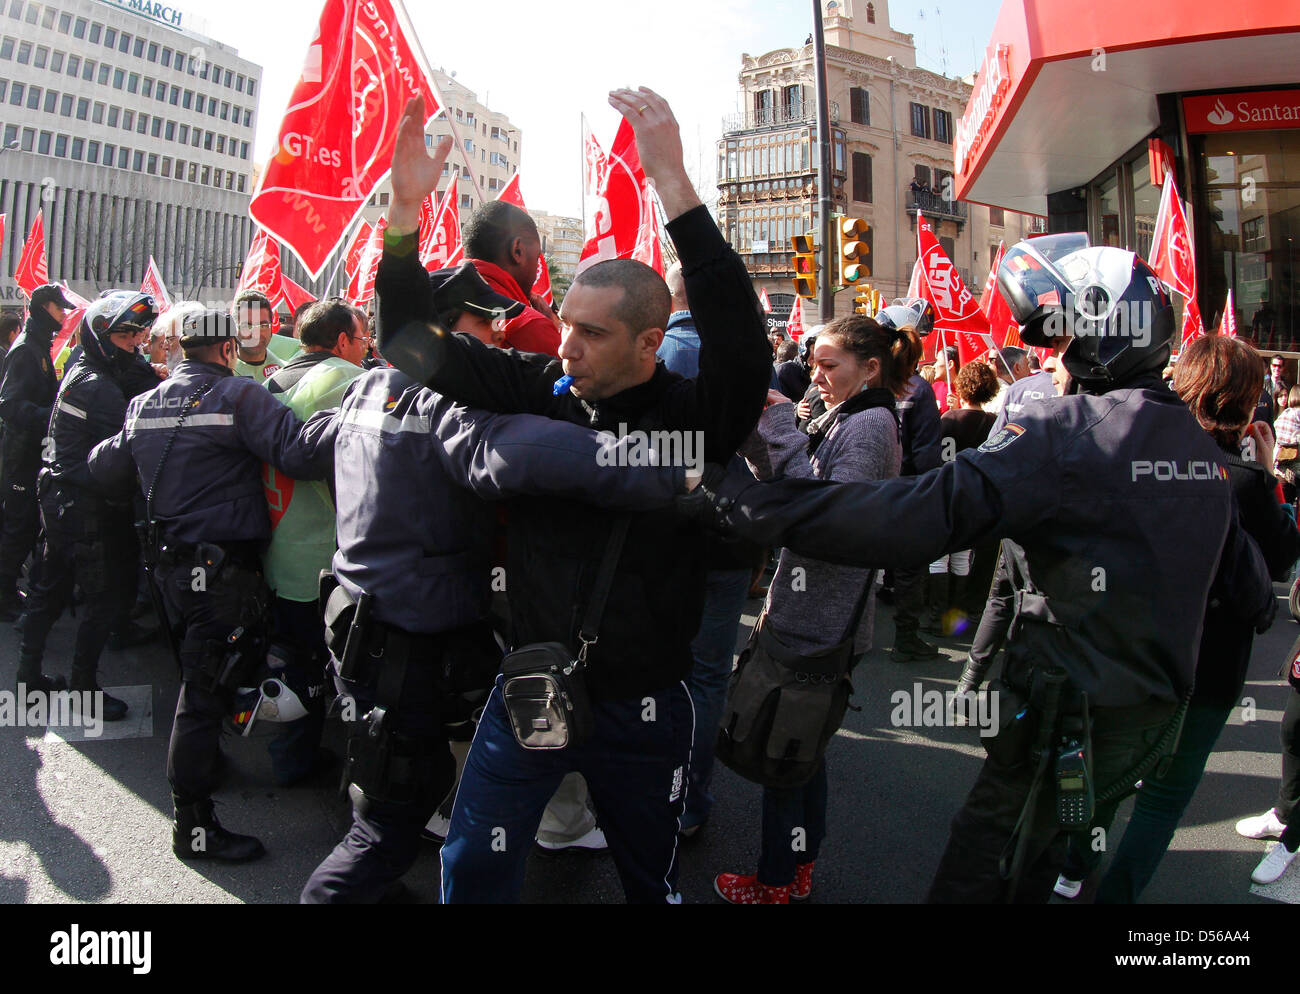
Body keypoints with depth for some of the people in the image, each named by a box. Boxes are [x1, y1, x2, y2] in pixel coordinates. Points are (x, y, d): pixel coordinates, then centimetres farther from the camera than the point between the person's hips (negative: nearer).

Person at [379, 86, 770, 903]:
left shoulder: (693, 416, -14)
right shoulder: (538, 395, -5)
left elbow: (740, 339, -34)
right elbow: (412, 343, -2)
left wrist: (672, 182, -37)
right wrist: (405, 208, -14)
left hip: (642, 706, -2)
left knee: (652, 877, 21)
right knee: (473, 867, 14)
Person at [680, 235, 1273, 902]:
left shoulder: (1070, 431, -22)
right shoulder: (1197, 440, 3)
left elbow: (927, 512, -36)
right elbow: (1246, 575, 13)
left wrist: (746, 504, -37)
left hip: (1070, 717, -7)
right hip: (1157, 713, 8)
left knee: (974, 870, 11)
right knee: (1036, 860, 27)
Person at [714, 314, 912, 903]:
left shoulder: (871, 425, -15)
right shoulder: (842, 419, 13)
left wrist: (783, 432, -25)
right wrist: (756, 432, -2)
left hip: (820, 627, -9)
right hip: (810, 616, 9)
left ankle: (777, 883, 18)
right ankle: (799, 869, 34)